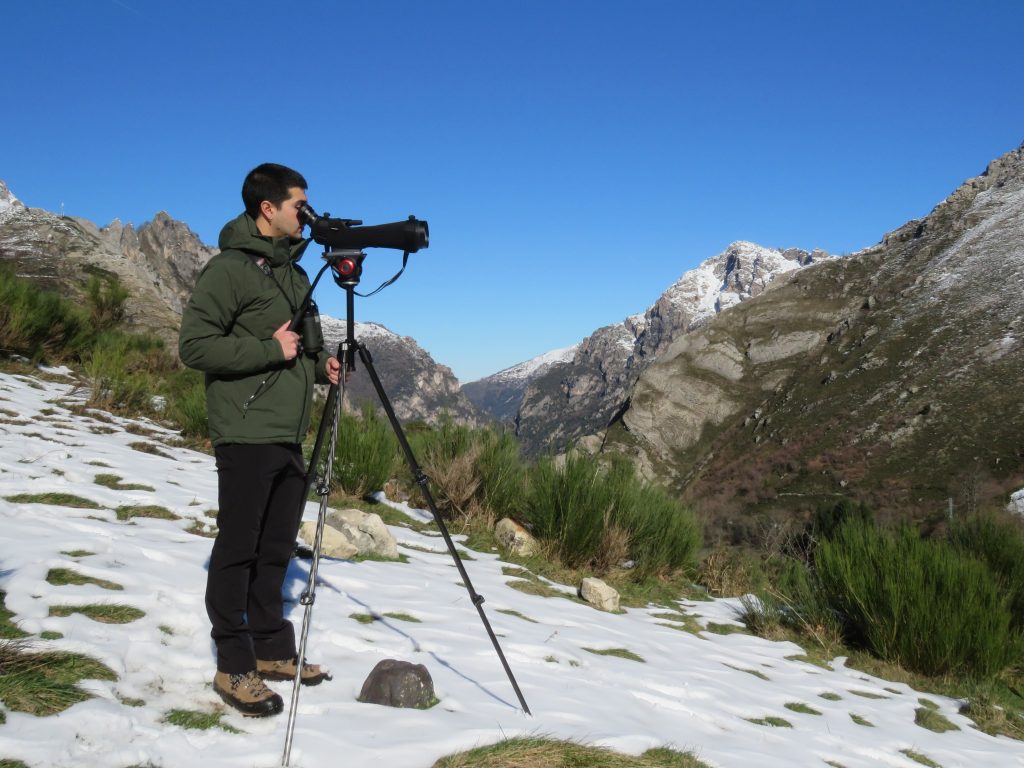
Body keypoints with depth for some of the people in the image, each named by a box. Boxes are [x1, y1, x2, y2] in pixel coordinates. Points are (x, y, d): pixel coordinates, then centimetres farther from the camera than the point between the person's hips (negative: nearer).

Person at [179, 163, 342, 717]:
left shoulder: (294, 273, 18)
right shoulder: (229, 269, -9)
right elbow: (194, 344, -15)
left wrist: (318, 364, 6)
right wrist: (269, 349, -17)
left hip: (289, 437, 8)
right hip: (246, 435, -8)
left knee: (275, 550, 13)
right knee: (237, 551, 0)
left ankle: (273, 653, 23)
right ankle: (234, 666, 10)